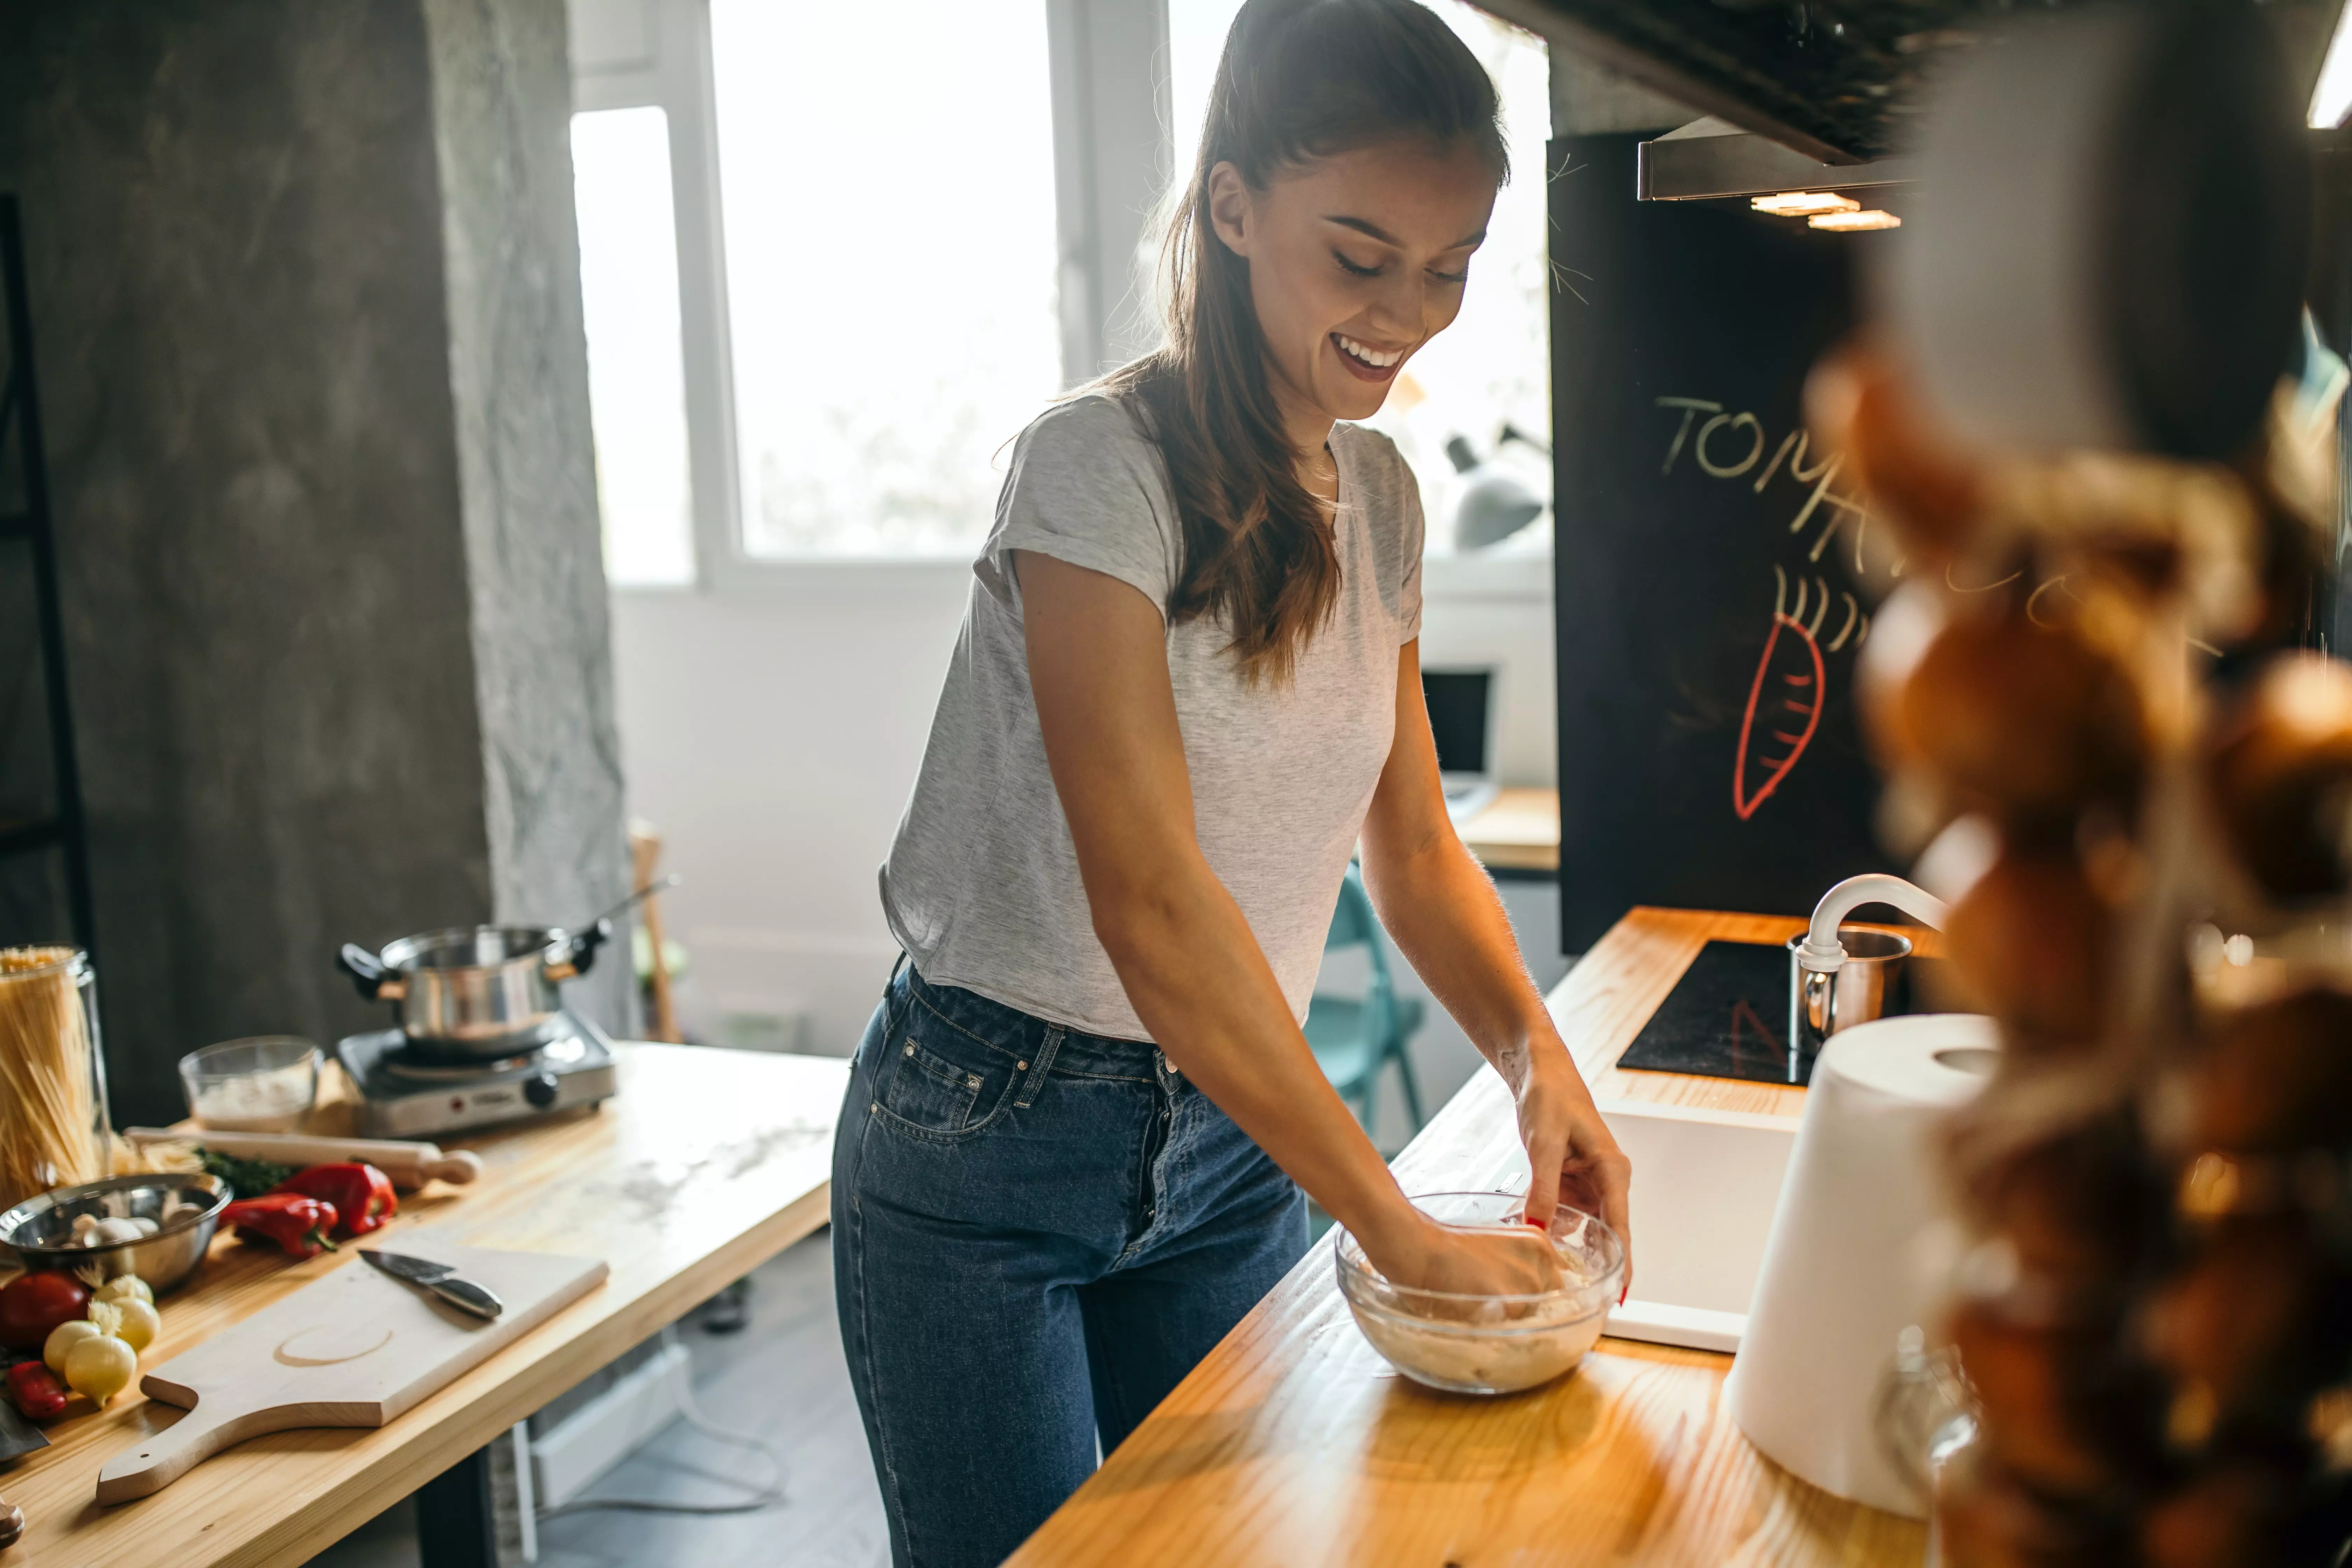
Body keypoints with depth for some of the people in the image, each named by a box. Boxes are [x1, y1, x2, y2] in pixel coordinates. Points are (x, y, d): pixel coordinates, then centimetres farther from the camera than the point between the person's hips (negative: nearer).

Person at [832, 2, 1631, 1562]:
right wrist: (1397, 1228, -24)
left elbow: (1415, 846, 8)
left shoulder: (1379, 496, 4)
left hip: (1233, 1135, 6)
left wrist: (1538, 1059, -10)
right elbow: (1150, 901, -26)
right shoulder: (1105, 464, -19)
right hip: (991, 1135, -6)